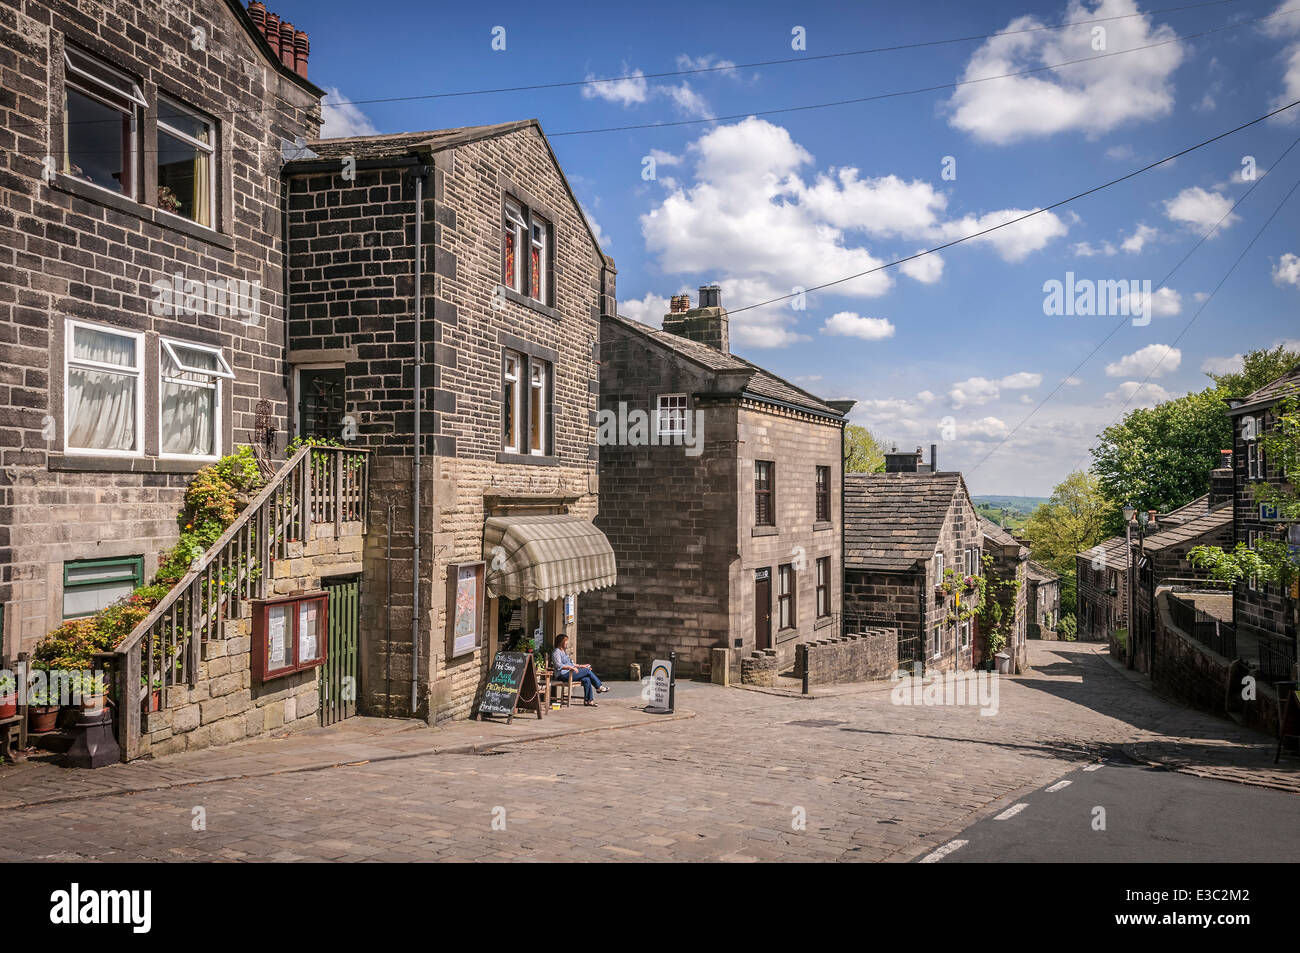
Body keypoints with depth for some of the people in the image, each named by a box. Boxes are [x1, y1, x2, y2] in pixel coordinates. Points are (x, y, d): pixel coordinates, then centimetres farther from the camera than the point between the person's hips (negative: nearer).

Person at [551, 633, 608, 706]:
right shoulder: (556, 652, -9)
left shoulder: (563, 652, 22)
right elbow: (559, 666, -21)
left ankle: (588, 700, -11)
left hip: (568, 673, 9)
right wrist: (571, 667, -28)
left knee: (587, 679, -13)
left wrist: (581, 666, 17)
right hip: (563, 675, -9)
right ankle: (599, 687, 1)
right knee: (587, 671, -13)